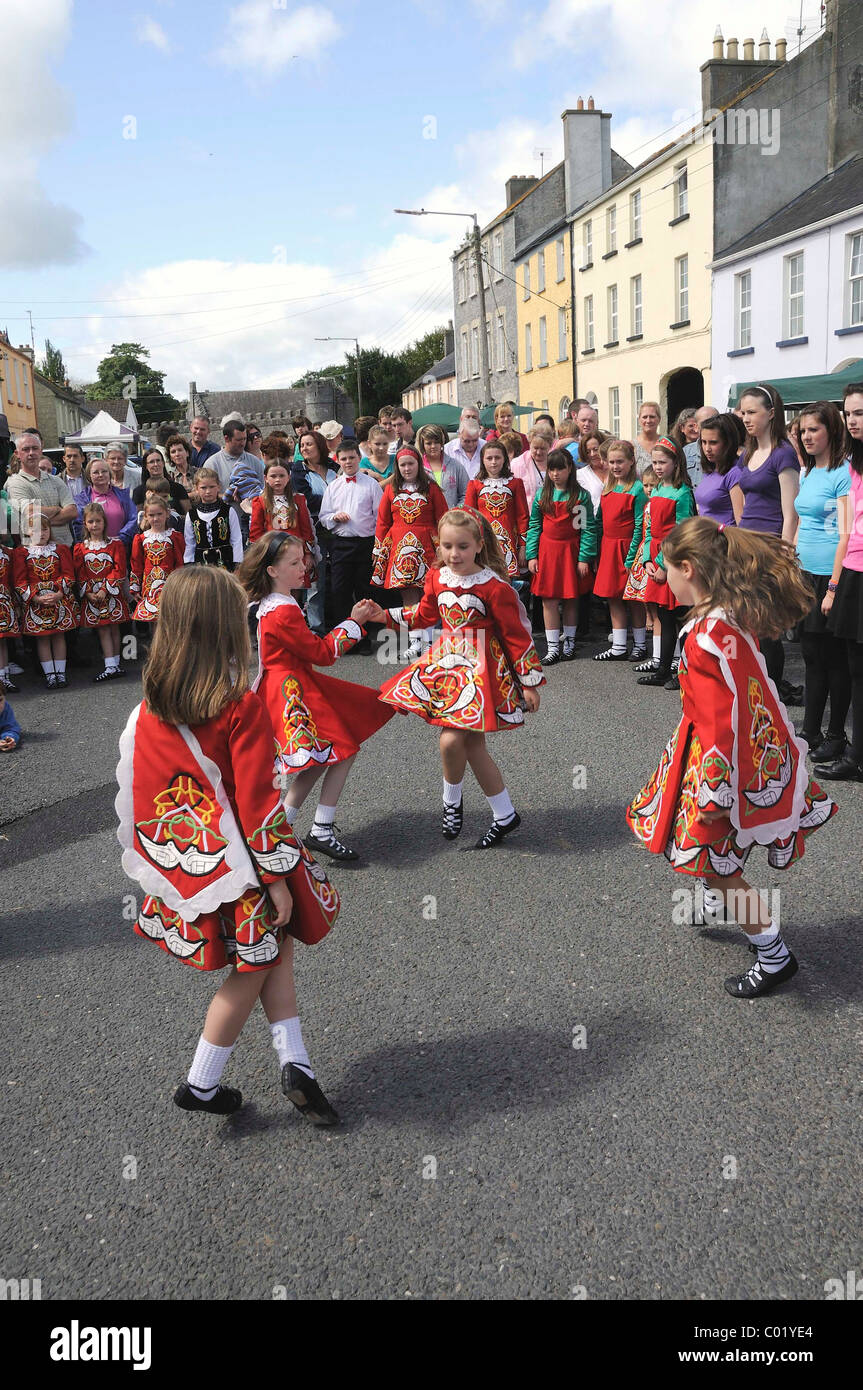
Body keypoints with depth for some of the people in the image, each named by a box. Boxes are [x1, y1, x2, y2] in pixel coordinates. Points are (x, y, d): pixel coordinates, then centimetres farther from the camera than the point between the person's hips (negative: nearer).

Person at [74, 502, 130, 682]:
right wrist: (88, 592, -10)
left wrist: (105, 589, -15)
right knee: (102, 630, 1)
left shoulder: (115, 545, 0)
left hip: (111, 593, -1)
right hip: (91, 595, 1)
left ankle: (115, 664, 14)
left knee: (114, 628, 5)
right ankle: (111, 667, 1)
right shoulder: (80, 548, 6)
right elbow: (79, 574, 3)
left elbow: (119, 570, -7)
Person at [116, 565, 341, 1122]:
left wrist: (151, 862, 18)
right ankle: (201, 1085, 21)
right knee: (254, 969, 13)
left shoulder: (151, 707, -1)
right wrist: (277, 878, -13)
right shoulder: (242, 706, -20)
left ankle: (295, 1062, 16)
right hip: (233, 861, -7)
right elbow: (257, 802, -20)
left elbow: (140, 789, 6)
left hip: (184, 857, 7)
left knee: (273, 947, 19)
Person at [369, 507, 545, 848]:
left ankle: (452, 800, 16)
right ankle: (505, 815, 22)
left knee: (451, 740, -14)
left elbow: (516, 635, -10)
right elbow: (424, 614, 21)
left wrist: (529, 683, -8)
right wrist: (386, 616, 12)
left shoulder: (494, 586, -15)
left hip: (481, 668, -6)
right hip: (447, 662, 6)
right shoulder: (437, 578, 3)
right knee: (471, 745, 7)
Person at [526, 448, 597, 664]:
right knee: (549, 601, -1)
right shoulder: (542, 494, 5)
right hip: (547, 551, 2)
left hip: (571, 551, -2)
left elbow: (588, 528, -5)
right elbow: (534, 526, 6)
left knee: (571, 600, 8)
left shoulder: (581, 495, -3)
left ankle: (569, 643, 22)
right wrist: (532, 555, 0)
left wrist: (584, 558, -10)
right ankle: (552, 648, 5)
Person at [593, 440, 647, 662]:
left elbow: (639, 526, -14)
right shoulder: (607, 488, 10)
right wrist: (596, 553, 8)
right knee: (613, 598, 9)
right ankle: (618, 648, 15)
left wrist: (631, 557, -18)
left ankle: (640, 645, 16)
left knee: (634, 600, 3)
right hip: (608, 549, 7)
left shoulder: (637, 489, -11)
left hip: (627, 549, -7)